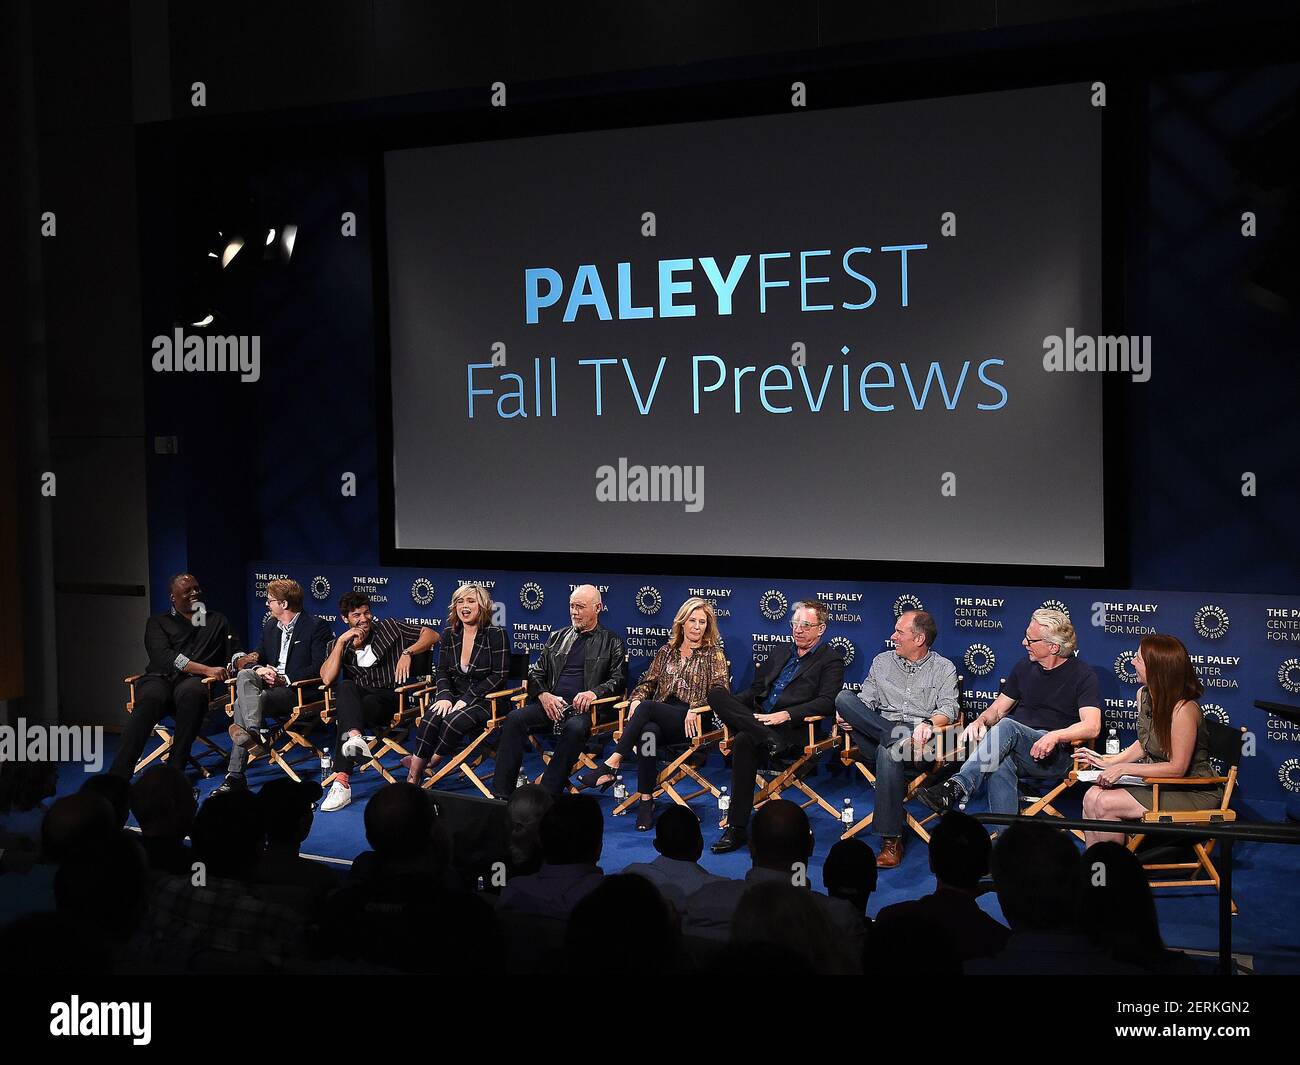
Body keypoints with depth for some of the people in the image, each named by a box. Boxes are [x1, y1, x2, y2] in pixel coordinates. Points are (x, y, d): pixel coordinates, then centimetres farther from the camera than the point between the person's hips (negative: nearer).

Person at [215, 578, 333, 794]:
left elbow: (319, 667, -9)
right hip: (268, 685, 7)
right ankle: (253, 734, -50)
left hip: (297, 690, -6)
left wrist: (285, 679, -17)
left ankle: (235, 775, -44)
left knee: (243, 703, -32)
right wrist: (259, 669, -6)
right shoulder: (271, 627, 24)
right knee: (244, 675, -29)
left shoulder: (316, 626, 0)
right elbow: (256, 658, 20)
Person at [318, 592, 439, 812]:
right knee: (345, 687, -35)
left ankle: (342, 782, -46)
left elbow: (431, 635, 7)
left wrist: (408, 653, -9)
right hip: (356, 697, 2)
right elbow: (326, 679, -2)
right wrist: (341, 642, -7)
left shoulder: (388, 627, 11)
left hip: (388, 698, -2)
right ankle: (355, 737, -60)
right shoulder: (340, 645, 16)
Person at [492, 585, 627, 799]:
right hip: (551, 703, 3)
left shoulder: (611, 642, 14)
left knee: (574, 728, -39)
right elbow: (536, 673, 19)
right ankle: (500, 795, -28)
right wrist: (543, 695, -3)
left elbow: (619, 679, 5)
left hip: (582, 708, -3)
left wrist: (594, 692, -16)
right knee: (514, 718, -26)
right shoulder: (557, 637, 25)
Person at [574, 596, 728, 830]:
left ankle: (612, 764, -33)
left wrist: (696, 707, -19)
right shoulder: (666, 651, 22)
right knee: (648, 730, -35)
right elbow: (648, 681, 20)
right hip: (661, 719, 3)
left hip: (690, 721, -3)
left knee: (646, 708, -32)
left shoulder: (713, 654, 9)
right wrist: (636, 699, -3)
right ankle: (646, 800, -33)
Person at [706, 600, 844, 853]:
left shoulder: (831, 659, 6)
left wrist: (786, 714, -21)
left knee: (744, 742, -36)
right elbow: (756, 689, 27)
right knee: (716, 693, -19)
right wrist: (730, 705, 4)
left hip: (793, 728, -6)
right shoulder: (780, 652, 27)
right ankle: (767, 738, -31)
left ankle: (737, 829, -31)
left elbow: (827, 702, -8)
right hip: (757, 719, 7)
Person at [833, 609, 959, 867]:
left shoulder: (943, 668, 10)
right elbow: (866, 700, 17)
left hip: (920, 735, -4)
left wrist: (929, 724, -23)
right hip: (882, 727, 4)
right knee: (844, 697, -21)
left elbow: (948, 708, -2)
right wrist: (848, 714, -5)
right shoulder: (882, 661, 22)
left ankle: (891, 841, -34)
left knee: (888, 751, -40)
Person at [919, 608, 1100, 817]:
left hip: (1056, 755, -4)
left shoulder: (1081, 674, -1)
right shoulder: (1024, 667, 16)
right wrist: (980, 721, -3)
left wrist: (1055, 736, -30)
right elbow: (998, 708, 21)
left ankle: (957, 787, -45)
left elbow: (1092, 726, -13)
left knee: (1006, 726, -34)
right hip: (1017, 753, 4)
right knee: (1001, 765, -35)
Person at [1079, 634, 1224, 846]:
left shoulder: (1183, 709, -25)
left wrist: (1124, 768, -21)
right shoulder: (1143, 694, 3)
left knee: (1105, 805, -20)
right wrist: (1111, 762, 5)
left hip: (1193, 794, -8)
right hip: (1158, 783, 8)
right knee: (1092, 796, -10)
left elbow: (1177, 768, -22)